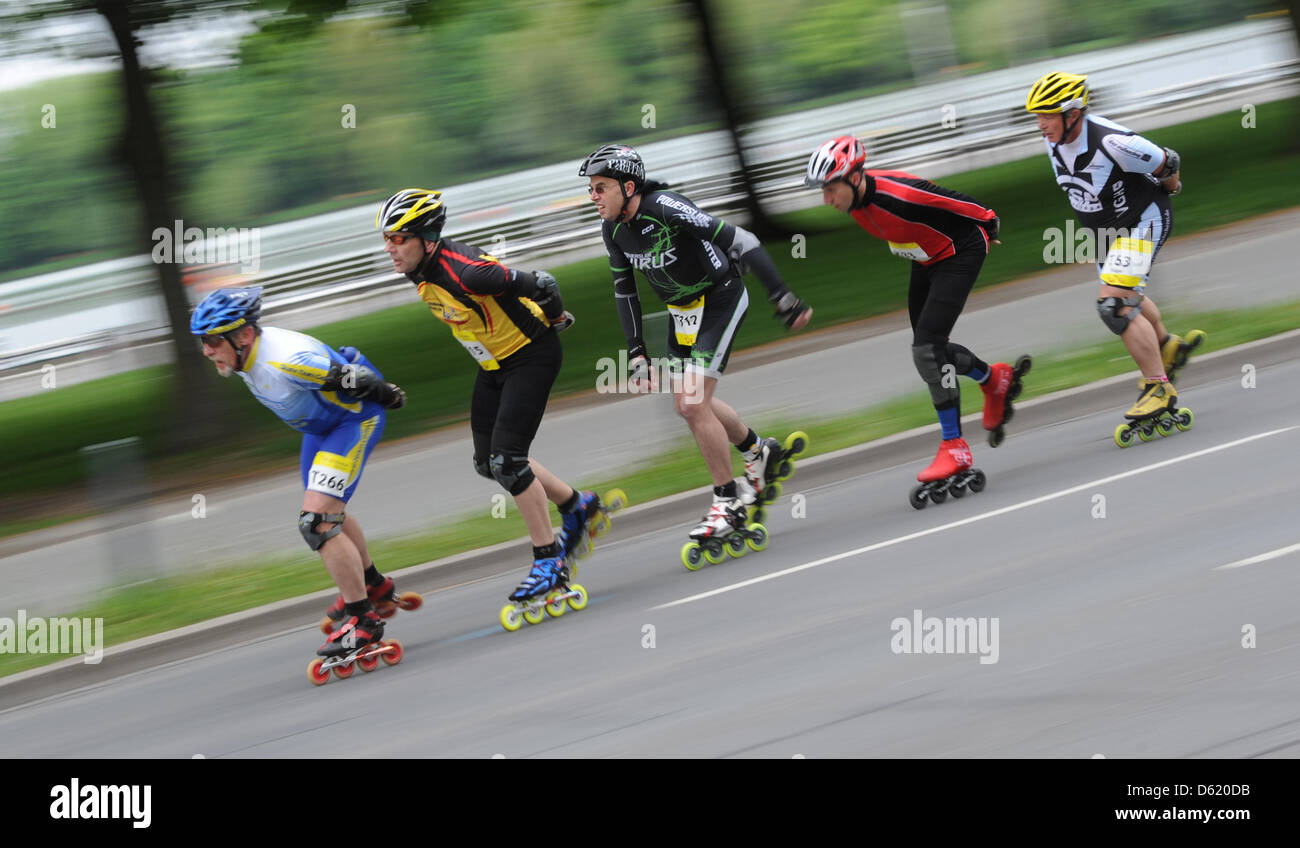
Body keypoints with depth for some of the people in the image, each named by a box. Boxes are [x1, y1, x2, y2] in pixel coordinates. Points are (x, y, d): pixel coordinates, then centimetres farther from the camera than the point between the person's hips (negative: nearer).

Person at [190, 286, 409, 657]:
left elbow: (356, 379, -28)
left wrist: (390, 396, -11)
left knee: (316, 522, -19)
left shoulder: (287, 360, -37)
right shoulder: (245, 354, -9)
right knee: (328, 512, 26)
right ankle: (375, 588, 48)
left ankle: (363, 619, -10)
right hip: (321, 425, 10)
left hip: (357, 417, -10)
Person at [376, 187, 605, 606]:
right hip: (494, 363, 9)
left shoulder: (465, 272, -34)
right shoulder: (420, 270, -6)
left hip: (532, 356, -9)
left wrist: (554, 318, -8)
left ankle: (550, 561, -4)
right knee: (488, 463, 12)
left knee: (506, 461, -15)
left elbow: (542, 285, -30)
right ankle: (576, 505, 32)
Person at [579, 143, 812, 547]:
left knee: (693, 403, -15)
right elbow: (624, 290, 8)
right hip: (682, 311, 8)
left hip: (720, 298, -8)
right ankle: (759, 451, 37)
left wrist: (781, 295, -33)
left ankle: (730, 504, -3)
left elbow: (739, 240, -31)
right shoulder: (613, 229, -6)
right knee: (686, 403, 13)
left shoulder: (664, 207, -30)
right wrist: (636, 350, 4)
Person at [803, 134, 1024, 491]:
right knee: (928, 349, 16)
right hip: (927, 259, 9)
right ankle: (993, 379, 44)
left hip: (961, 253, -9)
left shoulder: (898, 196, -36)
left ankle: (954, 447, -13)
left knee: (927, 347, -18)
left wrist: (988, 223, -3)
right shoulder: (856, 199, -10)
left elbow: (960, 204, -22)